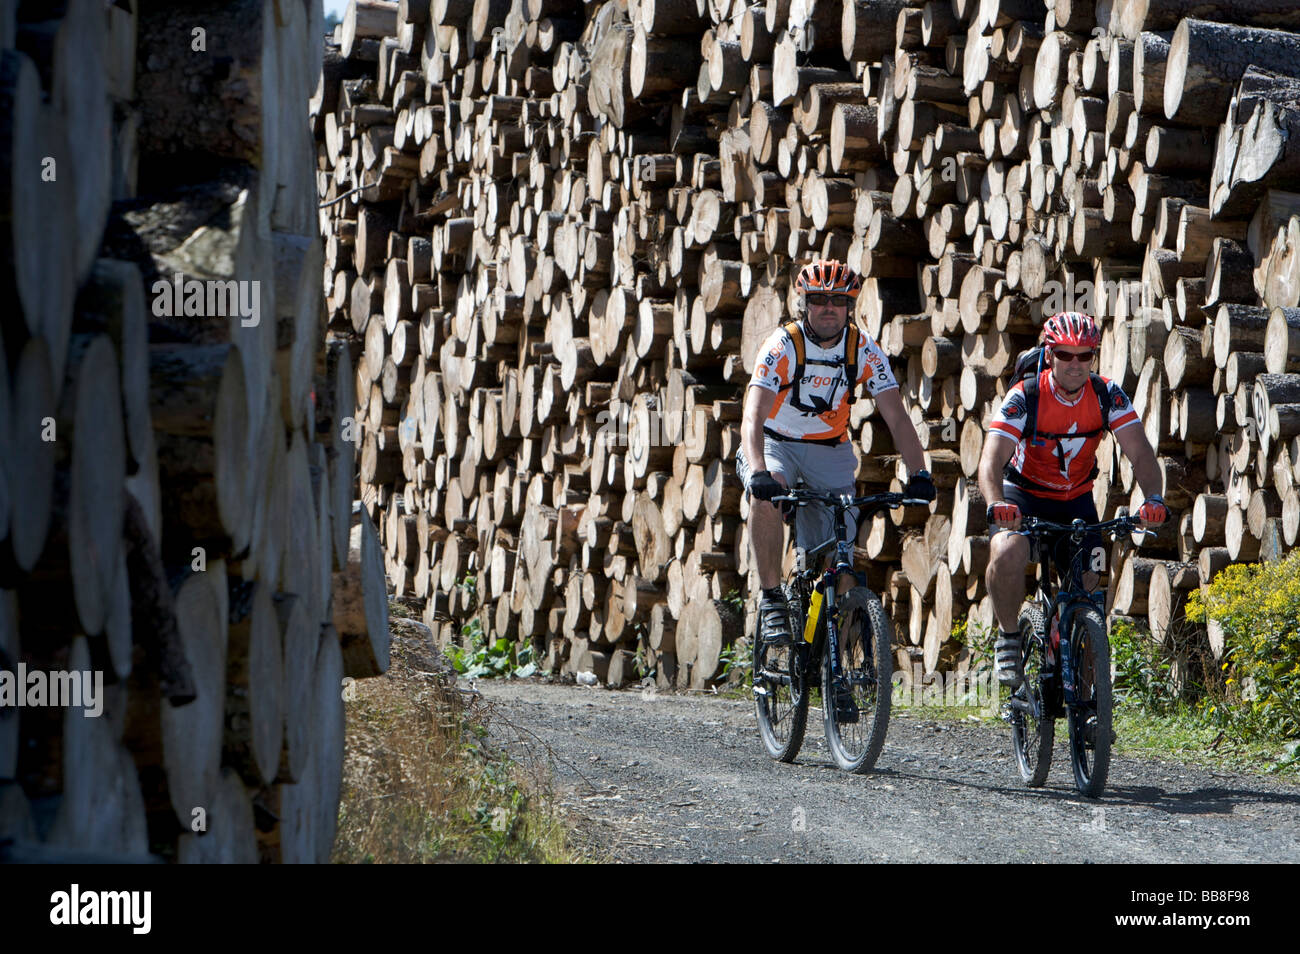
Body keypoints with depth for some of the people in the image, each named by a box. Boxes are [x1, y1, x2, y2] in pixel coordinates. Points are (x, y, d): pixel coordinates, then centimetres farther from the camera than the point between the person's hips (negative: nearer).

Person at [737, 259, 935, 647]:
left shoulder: (864, 349, -14)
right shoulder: (783, 345, -23)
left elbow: (896, 417, -17)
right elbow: (752, 416, -34)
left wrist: (918, 474, -33)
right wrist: (758, 472, -52)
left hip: (830, 452, 2)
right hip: (776, 444, -2)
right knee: (766, 496, -37)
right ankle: (771, 600, -25)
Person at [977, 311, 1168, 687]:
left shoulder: (1107, 395, -15)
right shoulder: (1024, 397, -24)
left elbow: (1139, 451, -22)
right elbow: (991, 460, -34)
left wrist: (1154, 498, -42)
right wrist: (996, 504, -54)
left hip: (1075, 500, 3)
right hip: (1024, 494, -3)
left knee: (1088, 584, -9)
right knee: (1007, 554, -32)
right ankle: (1008, 637, -9)